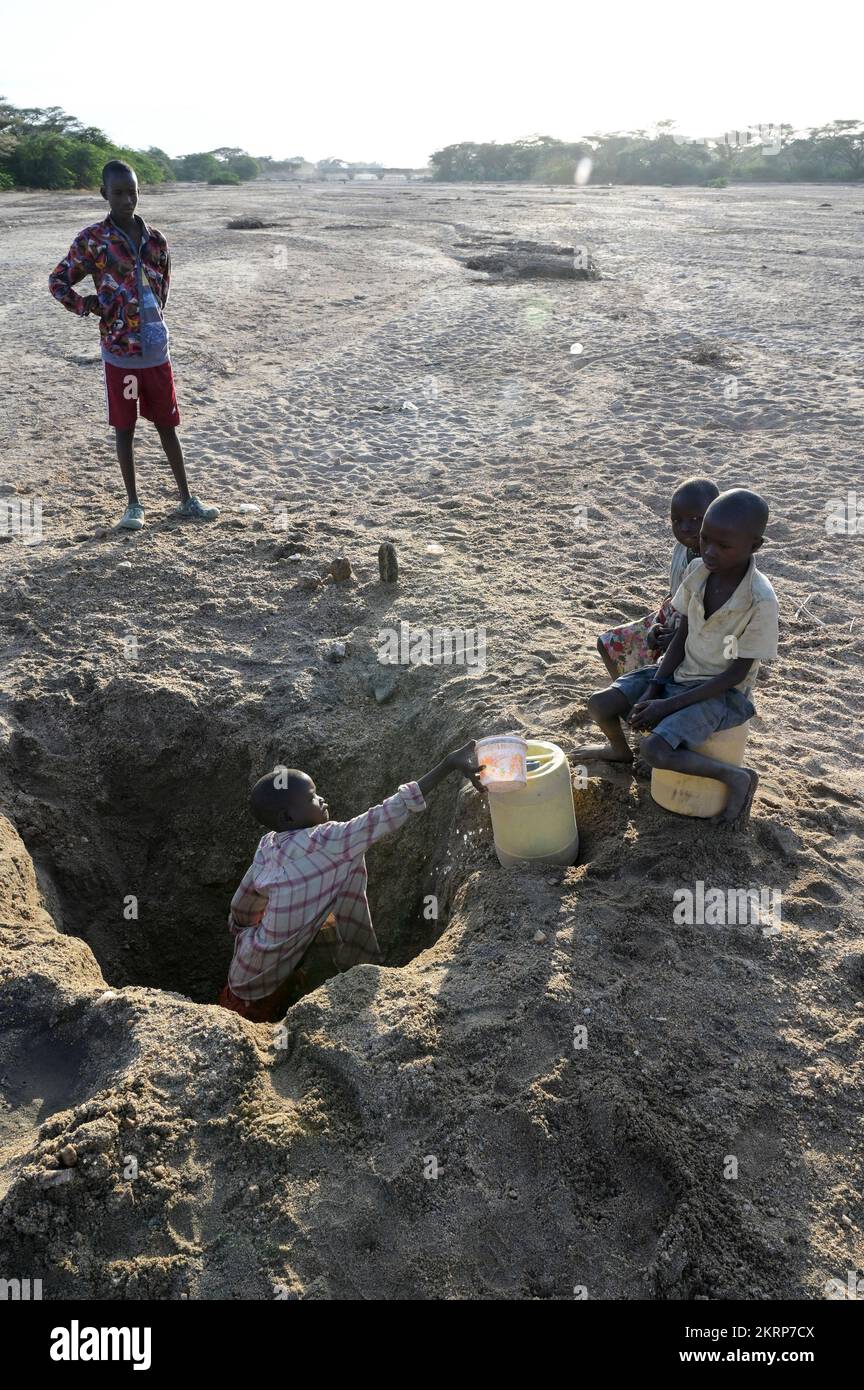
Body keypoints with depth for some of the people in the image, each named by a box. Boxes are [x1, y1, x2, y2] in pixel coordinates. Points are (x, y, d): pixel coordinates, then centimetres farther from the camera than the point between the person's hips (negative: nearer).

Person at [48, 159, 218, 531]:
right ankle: (133, 504, 17)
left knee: (167, 425, 11)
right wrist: (88, 307, -9)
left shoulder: (155, 240, 5)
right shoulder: (92, 240, -6)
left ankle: (186, 499, 20)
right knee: (125, 428, 6)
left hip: (156, 351, 3)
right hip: (120, 354, -3)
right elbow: (57, 281, 1)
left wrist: (153, 317, 11)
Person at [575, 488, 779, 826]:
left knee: (654, 750, -26)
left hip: (723, 691, -6)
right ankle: (620, 750, 28)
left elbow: (737, 673, -18)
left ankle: (737, 777, -4)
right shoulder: (696, 571, -10)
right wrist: (652, 690, -10)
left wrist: (669, 705, -20)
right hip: (680, 671, 6)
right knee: (600, 704, -6)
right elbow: (681, 636, 1)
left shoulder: (761, 602, -26)